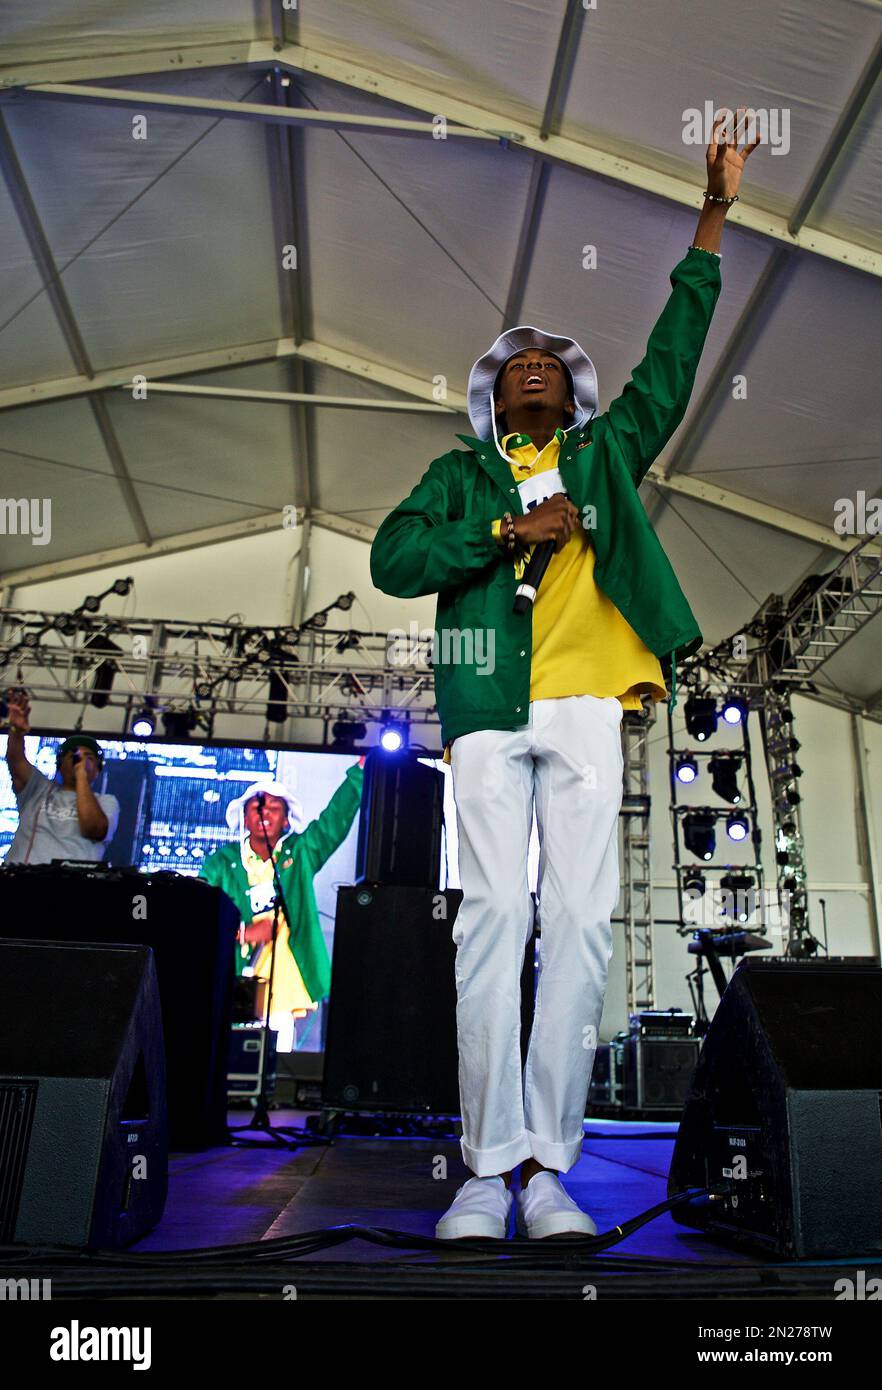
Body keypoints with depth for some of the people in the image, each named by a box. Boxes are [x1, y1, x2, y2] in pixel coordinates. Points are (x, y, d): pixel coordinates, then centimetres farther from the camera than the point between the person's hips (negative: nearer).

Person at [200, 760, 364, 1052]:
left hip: (286, 981, 1)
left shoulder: (300, 853, 8)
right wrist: (243, 932, -11)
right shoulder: (222, 862, 6)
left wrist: (361, 769, -10)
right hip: (234, 981, -1)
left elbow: (336, 818, -1)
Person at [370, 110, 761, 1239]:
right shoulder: (459, 474, 22)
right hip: (487, 704, -1)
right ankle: (487, 1167, -3)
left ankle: (547, 1166, 0)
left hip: (585, 704, 2)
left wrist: (714, 215, 26)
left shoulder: (608, 453, 27)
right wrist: (508, 529, -1)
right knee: (495, 913, -10)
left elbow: (672, 355, 26)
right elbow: (392, 559, 7)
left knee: (581, 917, -7)